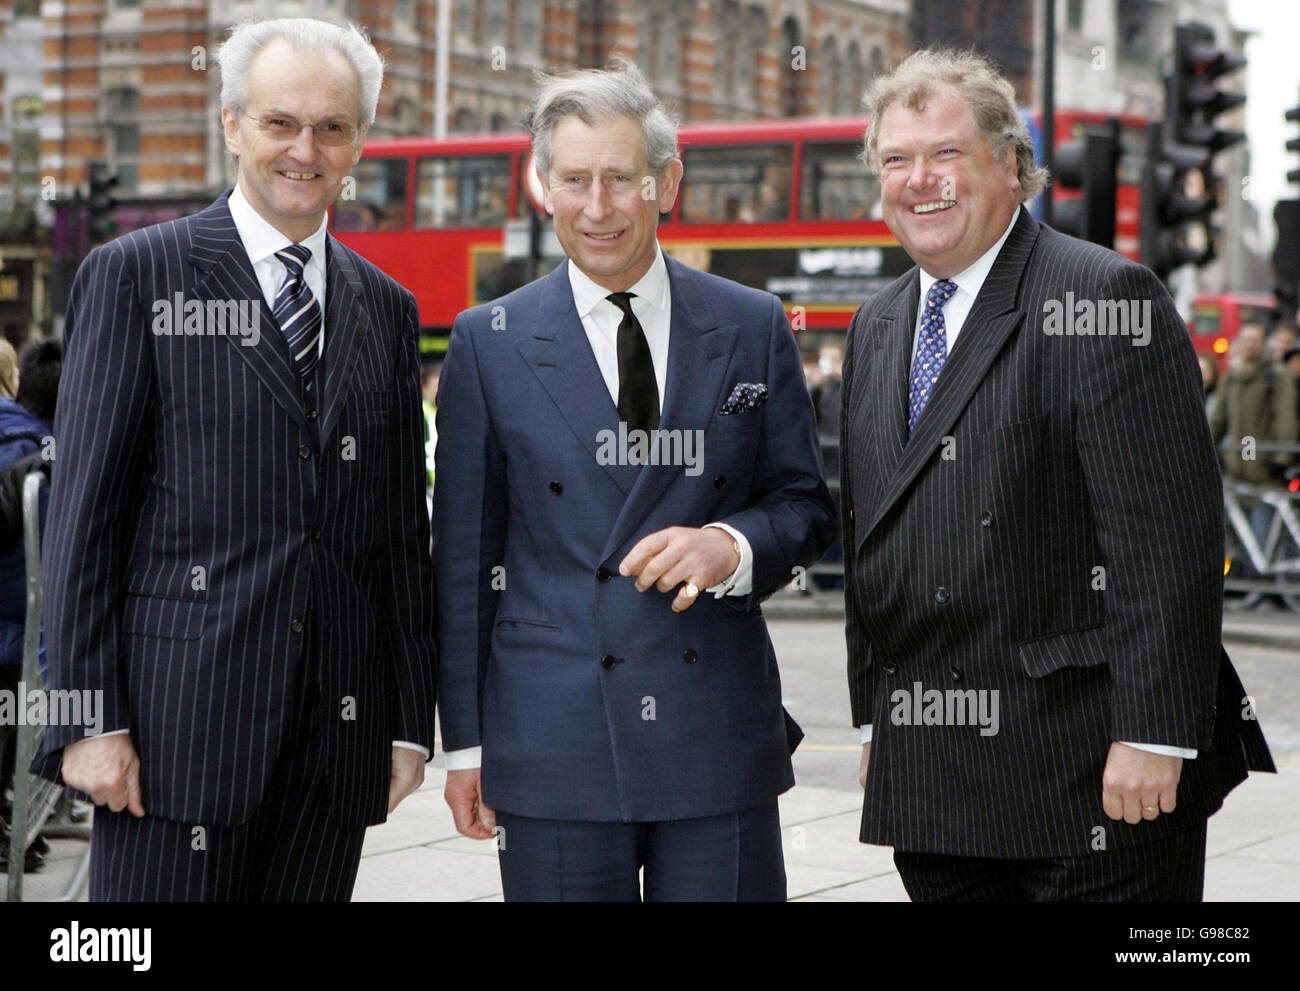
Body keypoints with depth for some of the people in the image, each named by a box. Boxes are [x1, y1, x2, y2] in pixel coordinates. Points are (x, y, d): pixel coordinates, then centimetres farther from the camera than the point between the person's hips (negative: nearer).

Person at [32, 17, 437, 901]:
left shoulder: (386, 306, 15)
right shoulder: (135, 276, 2)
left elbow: (406, 528, 15)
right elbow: (84, 511, -3)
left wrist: (412, 720, 10)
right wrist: (88, 718, -9)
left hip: (339, 729, 4)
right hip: (179, 720, -4)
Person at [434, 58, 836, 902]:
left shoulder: (754, 329, 7)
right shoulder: (489, 344, 4)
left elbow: (808, 507, 11)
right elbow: (465, 554, 5)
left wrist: (733, 546, -12)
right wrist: (465, 741, 2)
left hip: (720, 738, 1)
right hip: (553, 752, -1)